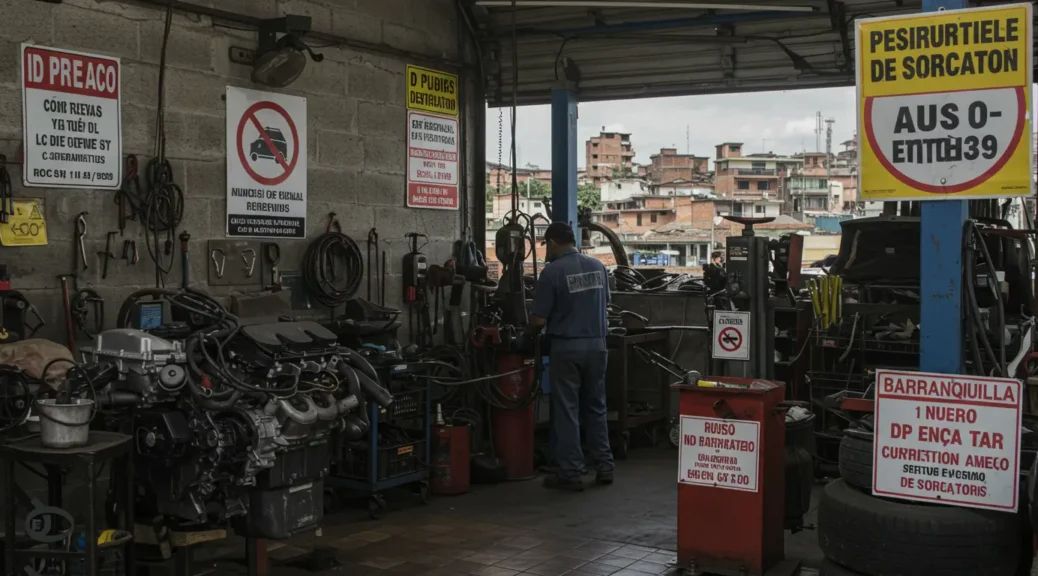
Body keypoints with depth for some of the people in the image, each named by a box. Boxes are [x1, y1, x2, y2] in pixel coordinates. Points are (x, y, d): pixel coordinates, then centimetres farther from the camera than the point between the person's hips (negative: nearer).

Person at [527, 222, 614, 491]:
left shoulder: (552, 271, -13)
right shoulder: (598, 266, 5)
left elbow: (539, 319, -12)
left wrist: (529, 330, 9)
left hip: (566, 347, -5)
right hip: (596, 344, 5)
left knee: (567, 411, 2)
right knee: (596, 408, 15)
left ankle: (571, 473, 4)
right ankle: (604, 467, 17)